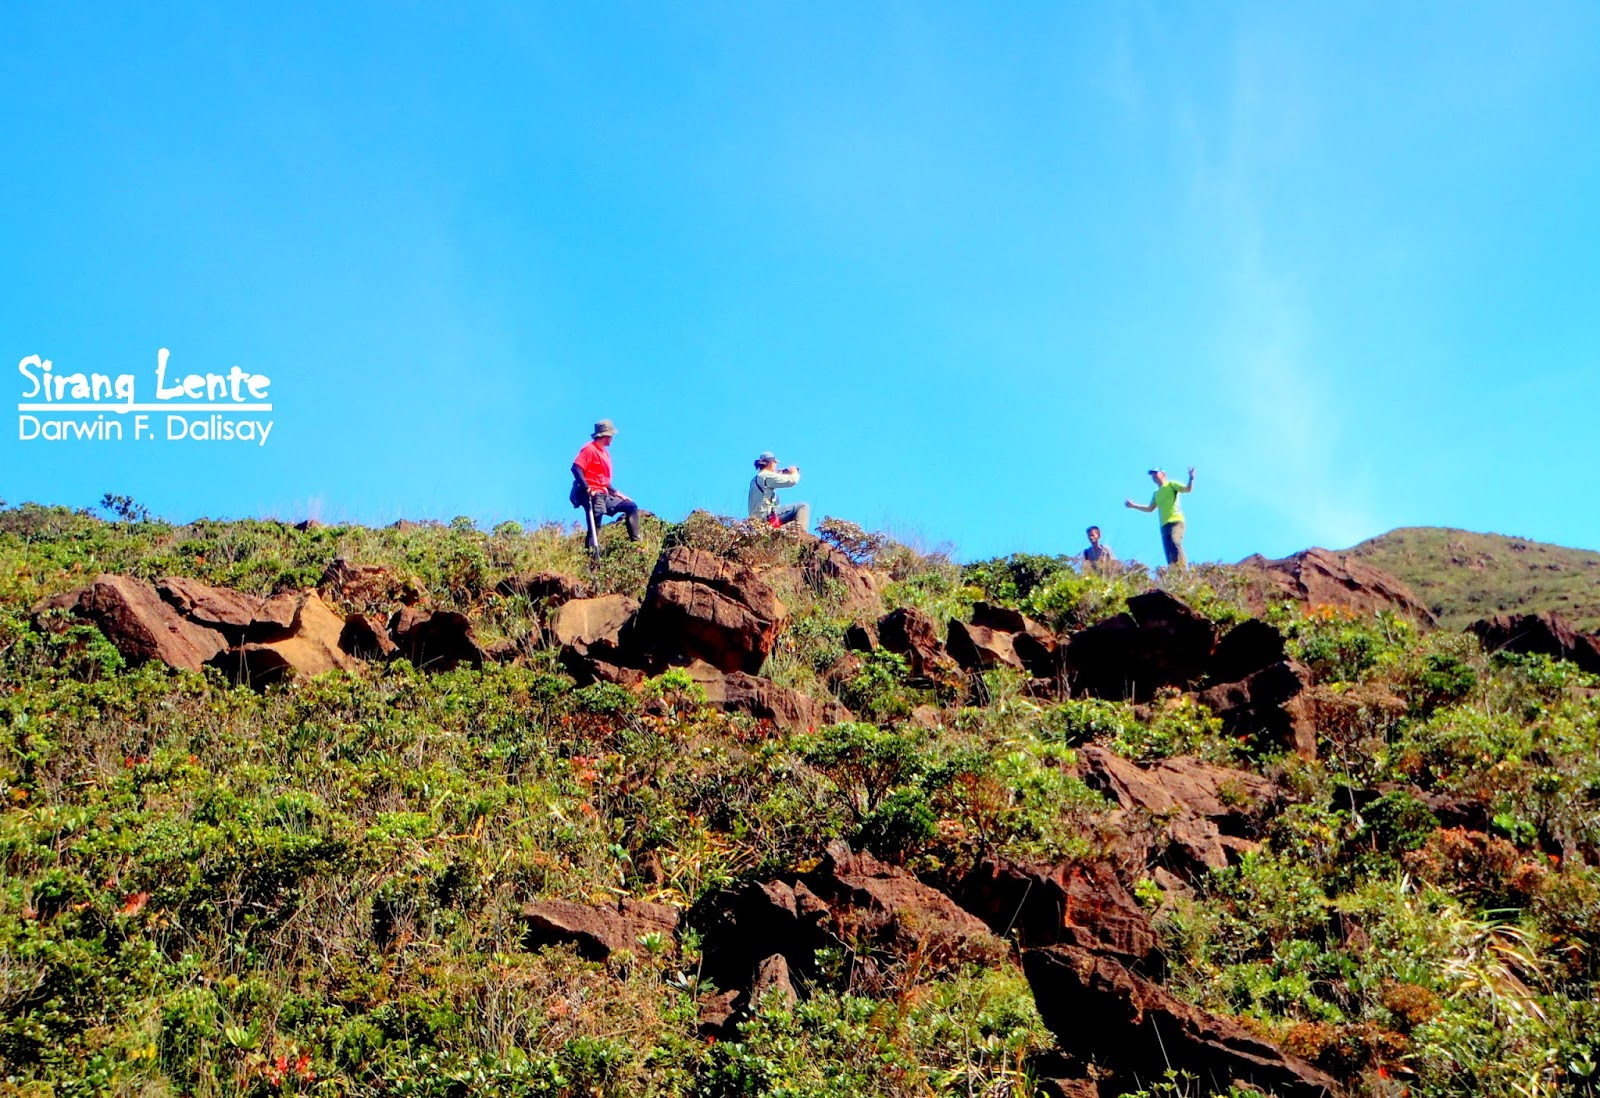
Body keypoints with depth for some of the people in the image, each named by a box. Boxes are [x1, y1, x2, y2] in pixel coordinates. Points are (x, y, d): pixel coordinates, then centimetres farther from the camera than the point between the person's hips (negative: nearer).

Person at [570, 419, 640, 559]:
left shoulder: (604, 452, 19)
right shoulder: (590, 449, -8)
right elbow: (576, 468, -21)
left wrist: (616, 493, 20)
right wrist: (587, 488, -26)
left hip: (604, 495, 9)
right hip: (592, 495, -9)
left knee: (632, 506, 8)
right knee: (594, 529, -13)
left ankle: (635, 541, 3)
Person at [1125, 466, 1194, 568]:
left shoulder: (1171, 484, 9)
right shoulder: (1156, 493, 28)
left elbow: (1187, 489, -3)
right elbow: (1150, 508, 34)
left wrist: (1191, 478, -22)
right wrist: (1133, 505, 32)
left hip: (1175, 521, -8)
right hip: (1164, 525, 8)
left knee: (1175, 544, -29)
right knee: (1169, 553, -5)